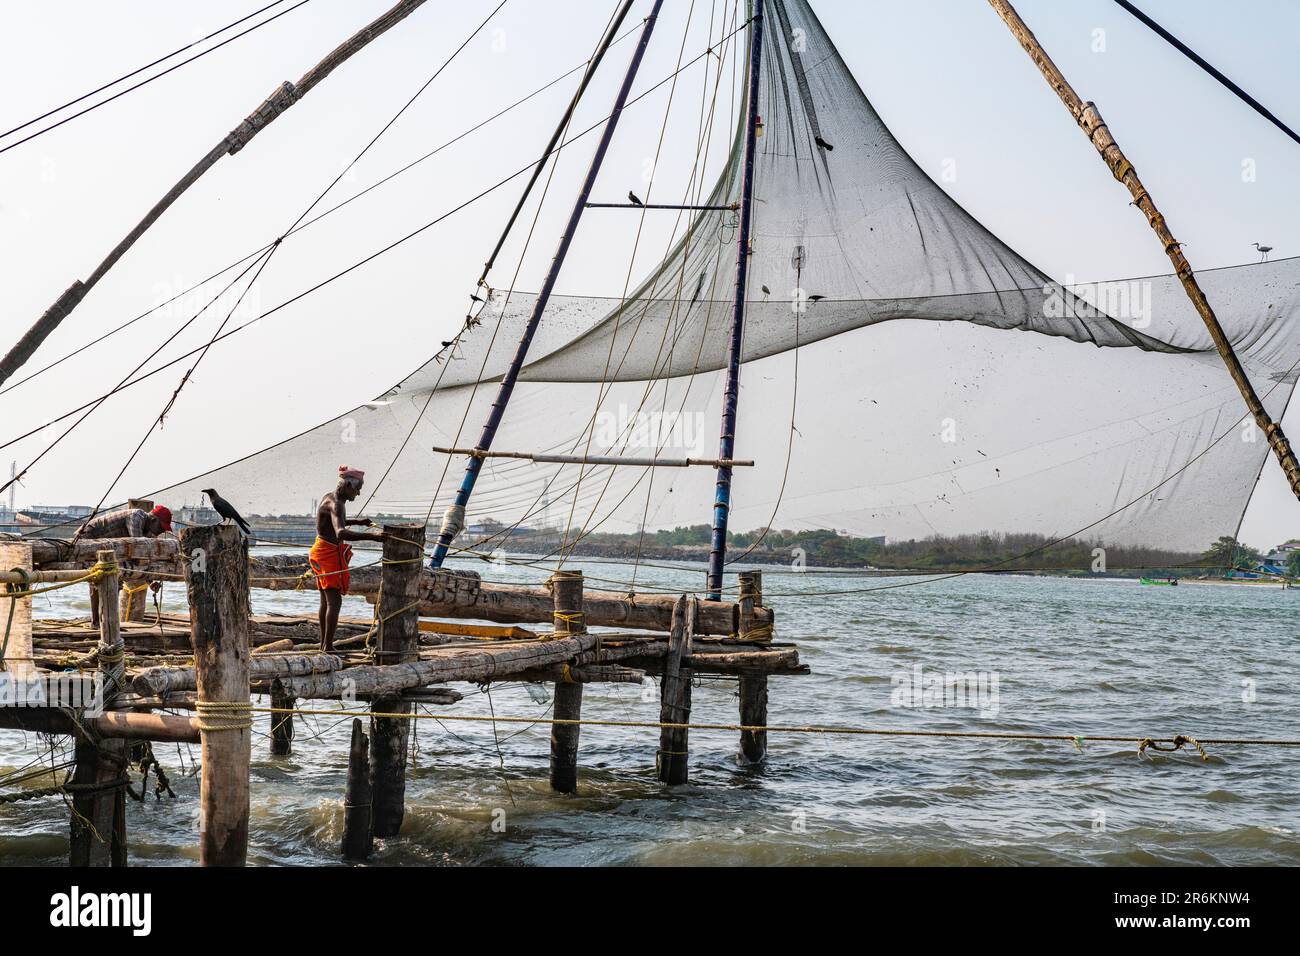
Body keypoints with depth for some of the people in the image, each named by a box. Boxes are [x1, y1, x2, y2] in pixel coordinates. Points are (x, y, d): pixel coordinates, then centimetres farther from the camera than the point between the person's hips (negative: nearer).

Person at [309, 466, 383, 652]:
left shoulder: (330, 498, 10)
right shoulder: (336, 504, -23)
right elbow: (341, 533, -40)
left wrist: (358, 521, 25)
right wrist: (371, 536, -47)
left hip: (322, 551, 11)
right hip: (328, 554, -11)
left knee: (326, 600, 16)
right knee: (334, 601, -12)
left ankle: (324, 644, 23)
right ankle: (328, 647, -14)